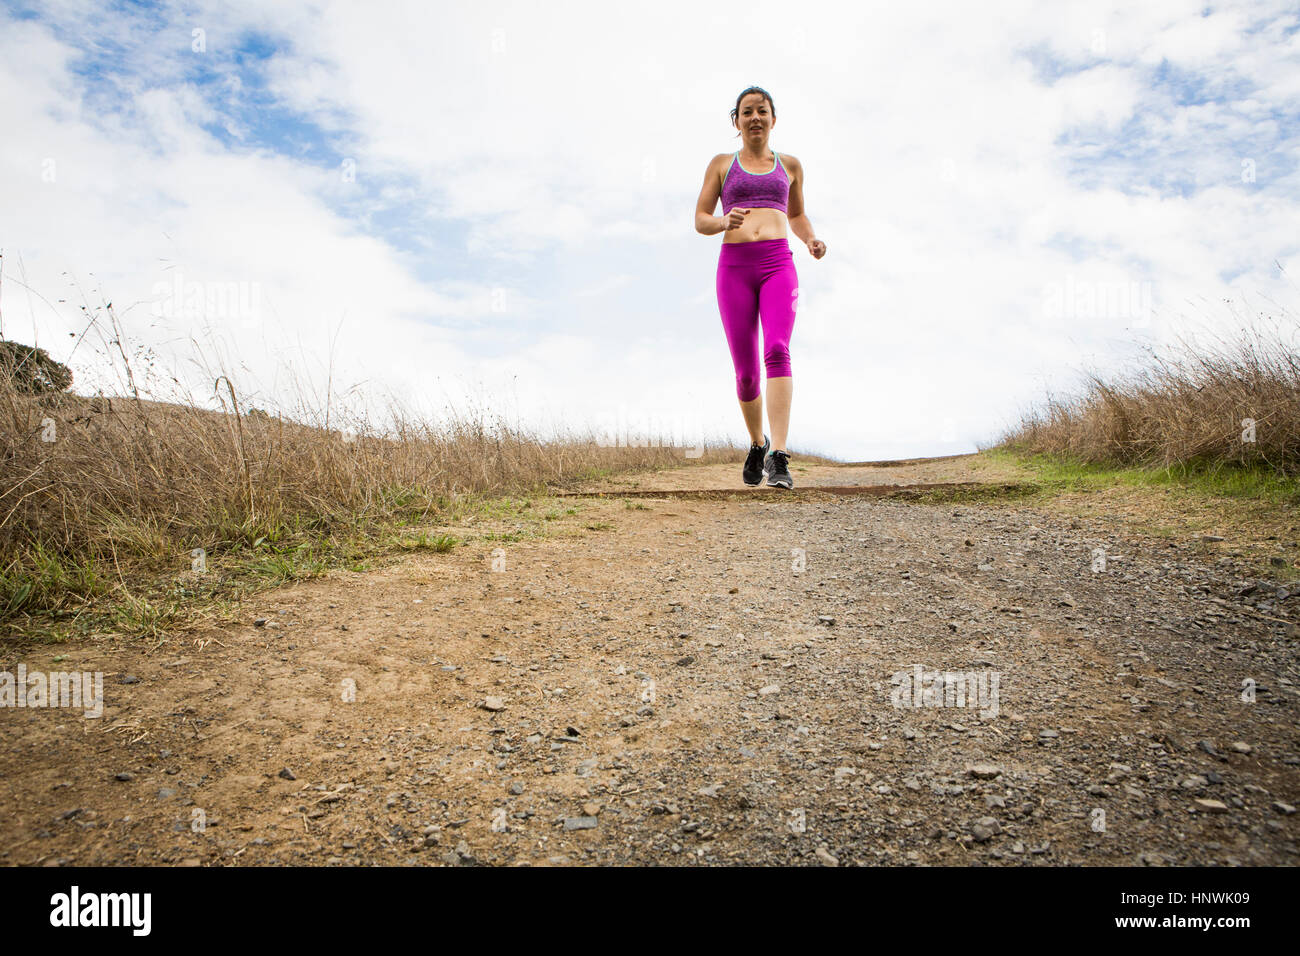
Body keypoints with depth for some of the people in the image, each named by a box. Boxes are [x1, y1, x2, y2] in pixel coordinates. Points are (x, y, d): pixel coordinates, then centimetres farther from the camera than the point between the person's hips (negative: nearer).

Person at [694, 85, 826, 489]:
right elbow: (700, 221, 10)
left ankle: (779, 457, -33)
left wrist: (811, 239, 8)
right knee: (745, 371, 0)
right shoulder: (721, 164, 15)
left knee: (777, 352, -26)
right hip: (734, 267, 0)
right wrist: (724, 222, -14)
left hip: (778, 266, 0)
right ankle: (757, 443, 28)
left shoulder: (790, 165, 19)